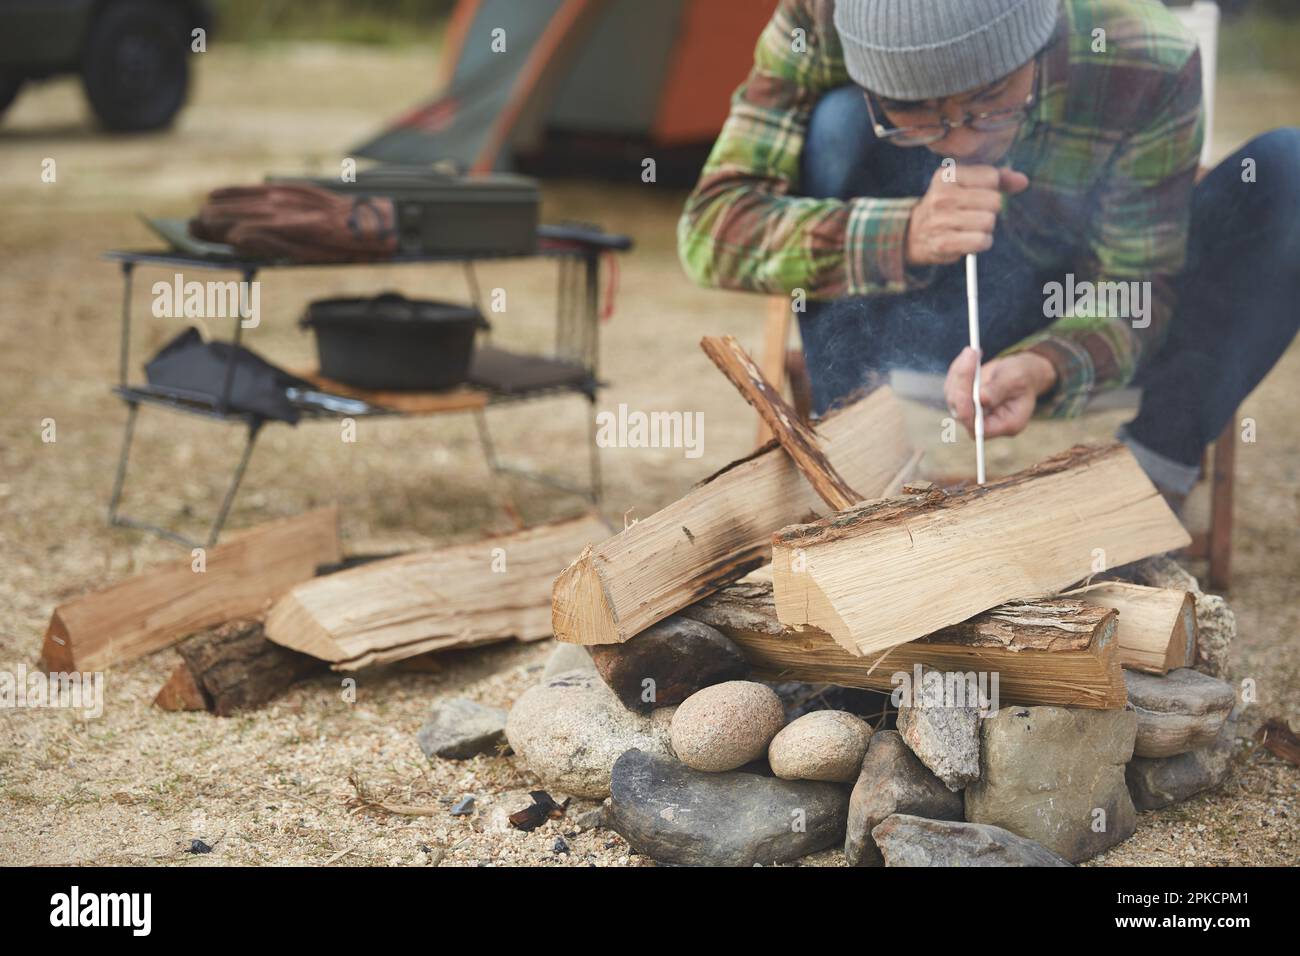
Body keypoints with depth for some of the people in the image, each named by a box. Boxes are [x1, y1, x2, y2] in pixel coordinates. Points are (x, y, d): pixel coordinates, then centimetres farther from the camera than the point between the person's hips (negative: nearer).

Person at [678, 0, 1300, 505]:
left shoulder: (1149, 64, -27)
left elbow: (1136, 282, -19)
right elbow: (709, 227, -26)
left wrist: (1042, 367, -42)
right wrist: (902, 236, -42)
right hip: (913, 328, 0)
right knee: (839, 121, -27)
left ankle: (1151, 490, -20)